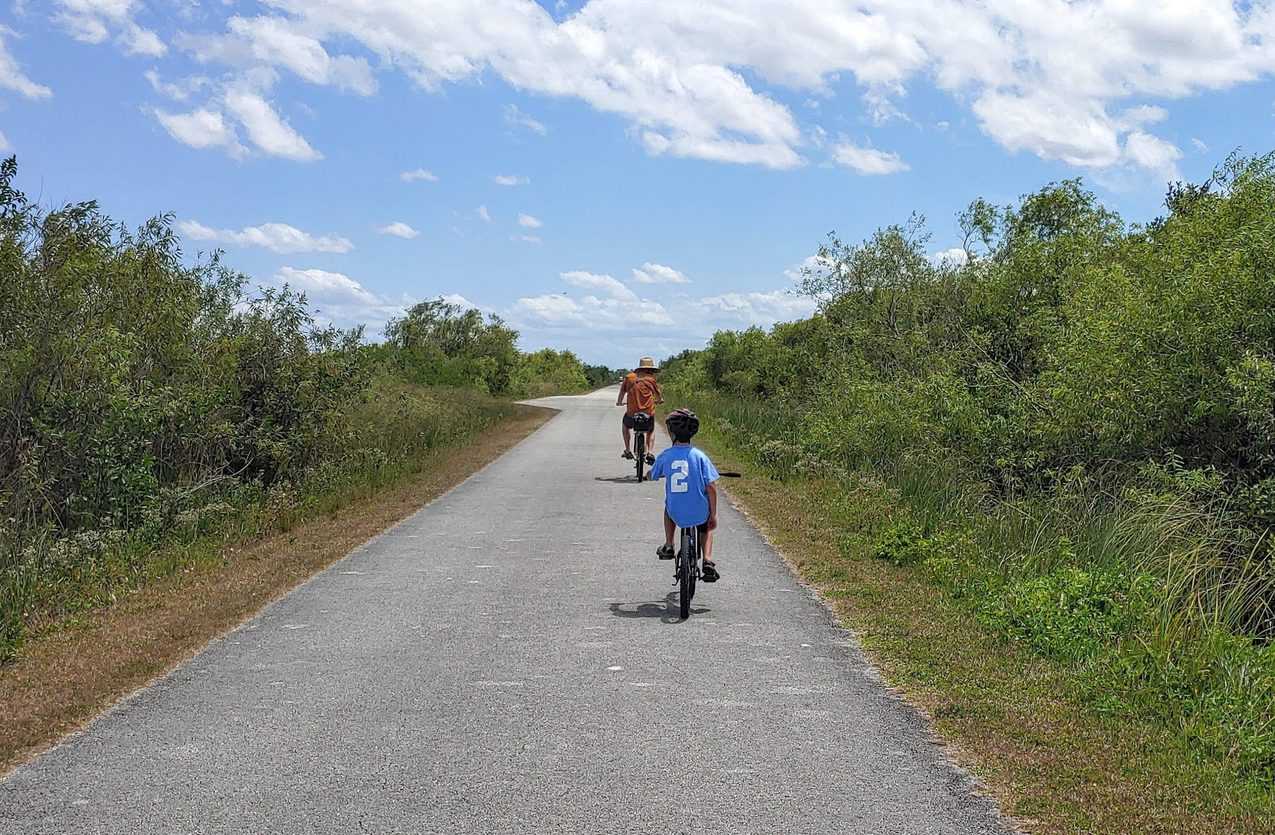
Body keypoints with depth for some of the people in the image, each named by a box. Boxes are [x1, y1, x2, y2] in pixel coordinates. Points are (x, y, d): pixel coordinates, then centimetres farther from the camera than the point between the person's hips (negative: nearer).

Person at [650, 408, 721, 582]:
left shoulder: (665, 456, -5)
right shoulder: (699, 456, -8)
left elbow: (652, 476, 14)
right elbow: (711, 487, -10)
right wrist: (713, 515, 1)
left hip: (676, 513, 1)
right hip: (700, 512, -1)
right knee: (706, 528, 33)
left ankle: (668, 546, 30)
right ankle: (708, 561, 11)